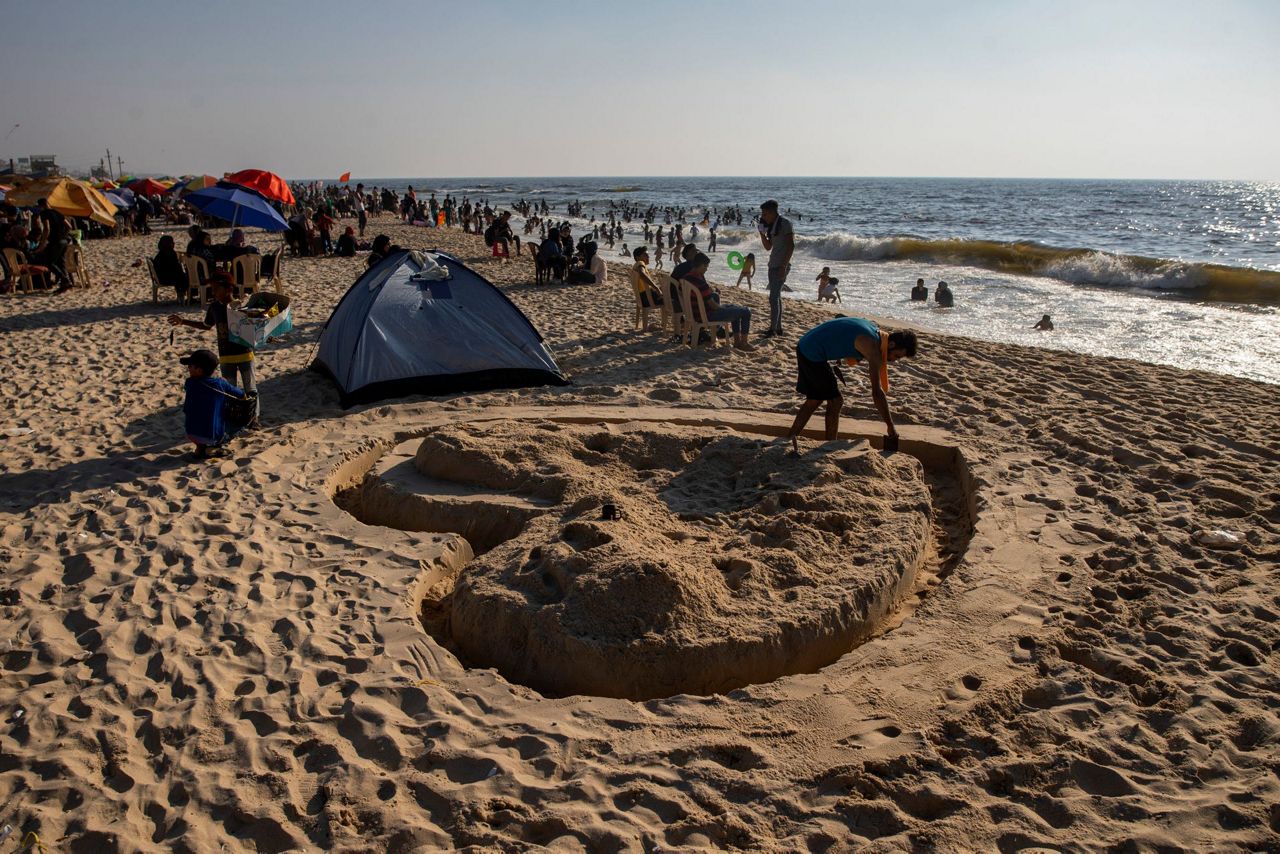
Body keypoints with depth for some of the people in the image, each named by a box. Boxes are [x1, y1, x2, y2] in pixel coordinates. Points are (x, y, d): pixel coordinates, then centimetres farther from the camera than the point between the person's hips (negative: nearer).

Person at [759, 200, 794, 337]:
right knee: (776, 296, 12)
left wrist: (784, 266, -21)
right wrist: (762, 232, 6)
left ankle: (773, 329, -10)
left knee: (774, 297, -12)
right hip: (773, 265, 9)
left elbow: (791, 245, -16)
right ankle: (778, 327, 19)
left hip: (781, 266, -9)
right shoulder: (771, 226, 14)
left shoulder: (785, 223, -10)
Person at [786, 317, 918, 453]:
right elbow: (877, 392, -24)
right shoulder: (873, 347, -21)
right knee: (835, 401, -2)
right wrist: (890, 427, -19)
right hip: (813, 354, -10)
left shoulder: (876, 332, 5)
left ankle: (790, 438, 25)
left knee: (815, 399, 19)